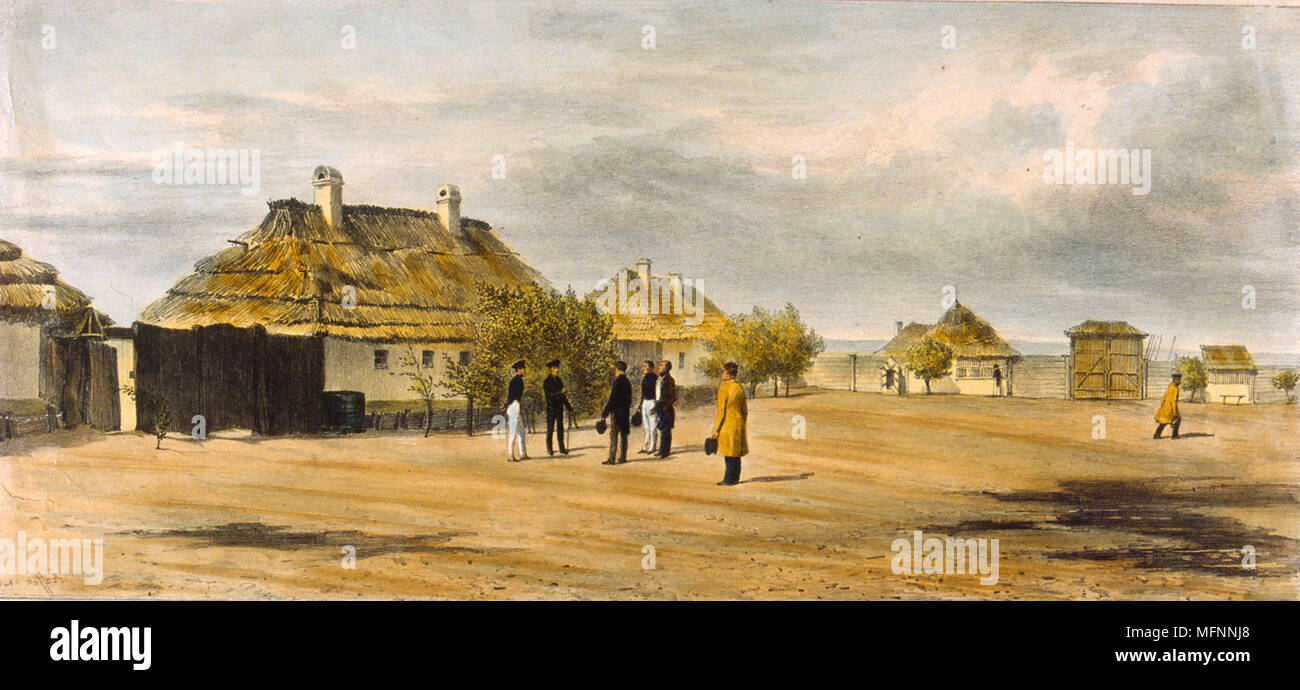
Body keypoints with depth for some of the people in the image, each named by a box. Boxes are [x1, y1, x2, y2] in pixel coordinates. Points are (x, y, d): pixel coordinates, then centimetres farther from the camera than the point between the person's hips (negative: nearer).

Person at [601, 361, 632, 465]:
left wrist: (605, 412, -13)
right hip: (625, 412, 8)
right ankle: (622, 457, 16)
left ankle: (612, 459, -10)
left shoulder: (618, 381, -15)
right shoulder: (627, 382, 10)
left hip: (617, 413, -8)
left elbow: (612, 399, -18)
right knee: (623, 435, 12)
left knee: (614, 435, -7)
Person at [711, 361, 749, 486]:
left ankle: (729, 479, -2)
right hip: (739, 425, 7)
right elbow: (745, 410, 12)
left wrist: (716, 430, -9)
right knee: (736, 454, 12)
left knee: (729, 454, -3)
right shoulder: (740, 388, 7)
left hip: (727, 425, -7)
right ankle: (735, 478, 17)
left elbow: (721, 411, -14)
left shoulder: (723, 388, -13)